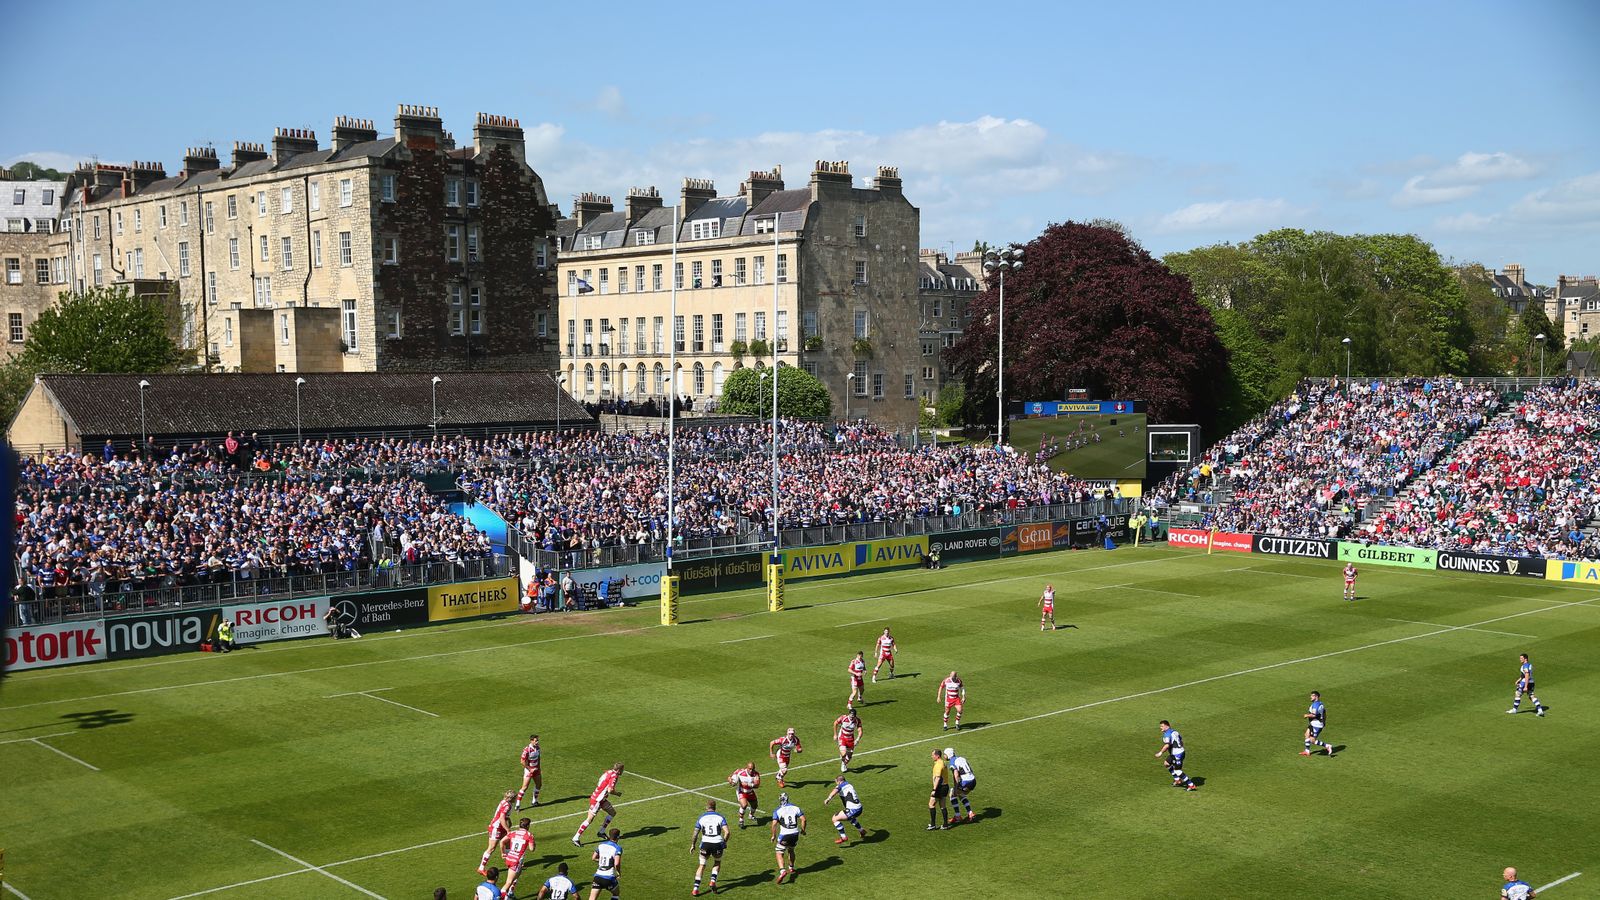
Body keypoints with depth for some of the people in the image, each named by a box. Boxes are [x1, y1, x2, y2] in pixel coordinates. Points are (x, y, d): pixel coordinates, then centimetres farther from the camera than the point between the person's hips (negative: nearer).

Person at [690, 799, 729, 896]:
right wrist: (724, 842, 11)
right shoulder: (720, 817, 5)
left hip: (705, 844, 0)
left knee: (702, 866, 15)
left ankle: (695, 889, 5)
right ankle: (713, 881, 9)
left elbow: (695, 834, 7)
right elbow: (726, 832, -6)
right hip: (717, 844, 0)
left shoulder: (701, 818, 7)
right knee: (717, 863, 28)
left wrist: (692, 845, 21)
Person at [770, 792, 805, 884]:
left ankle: (782, 871, -18)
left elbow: (774, 824, -9)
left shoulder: (777, 811, -2)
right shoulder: (795, 808, 7)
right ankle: (791, 868, 40)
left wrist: (773, 836, 3)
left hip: (784, 835, -4)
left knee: (779, 853, 3)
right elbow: (803, 819, 2)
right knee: (791, 850, 29)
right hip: (795, 833, 4)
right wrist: (803, 830, 17)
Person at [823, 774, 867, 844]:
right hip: (859, 808, 9)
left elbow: (834, 791, -27)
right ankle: (862, 831, 50)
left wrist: (828, 799, -35)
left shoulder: (840, 786, -3)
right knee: (850, 817, 39)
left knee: (835, 818, -3)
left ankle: (843, 837, -4)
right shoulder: (849, 785, 19)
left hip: (852, 810, -9)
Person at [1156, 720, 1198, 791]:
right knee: (1167, 763, 25)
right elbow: (1181, 739, 20)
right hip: (1181, 751, 10)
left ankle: (1191, 785, -4)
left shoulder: (1166, 734, -16)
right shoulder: (1174, 731, 12)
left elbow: (1167, 745, -28)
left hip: (1176, 754, -10)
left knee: (1177, 771, -5)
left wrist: (1161, 753, -19)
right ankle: (1177, 780, 28)